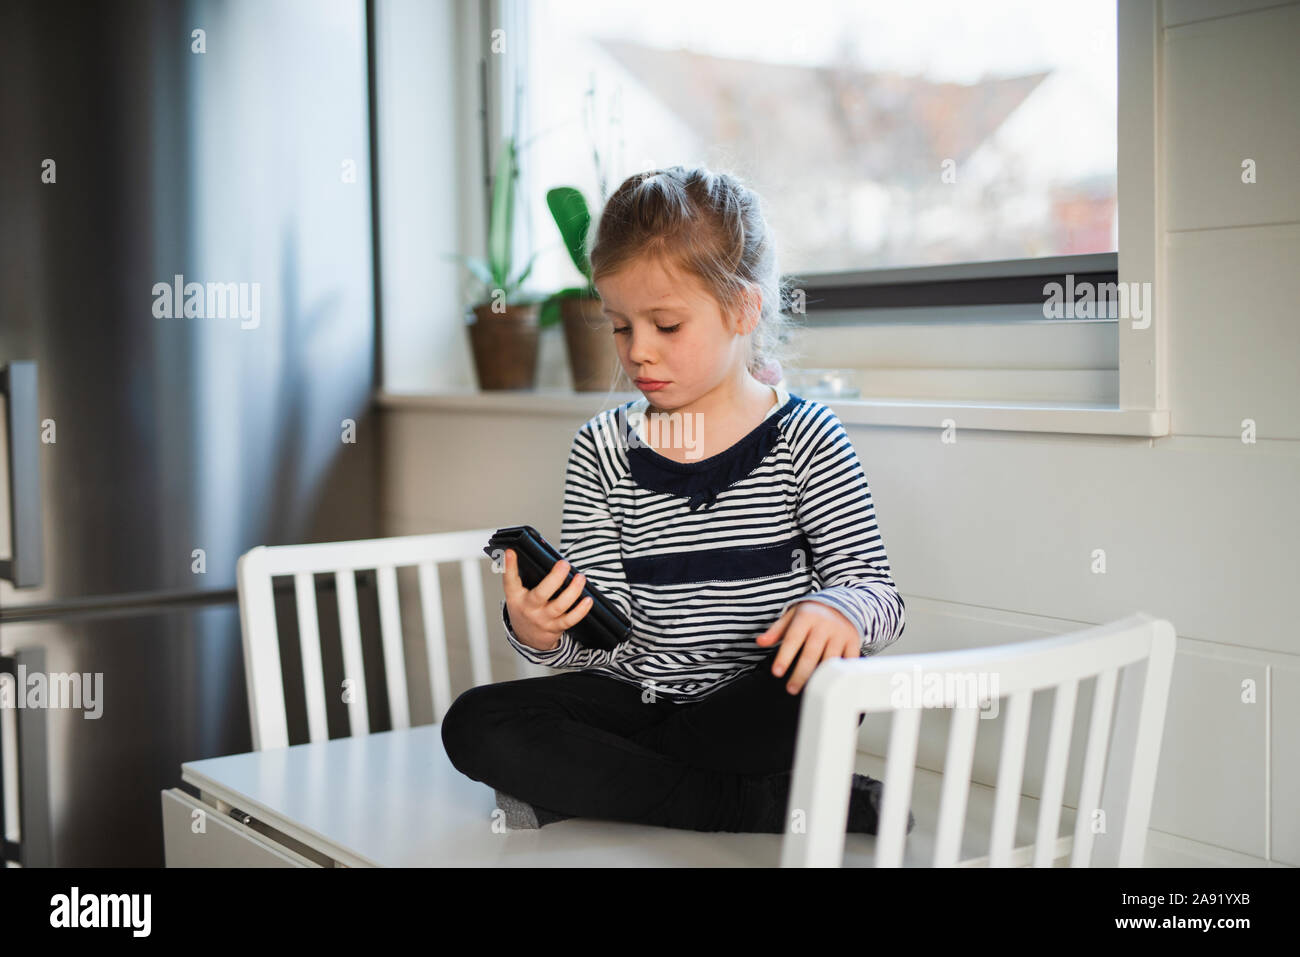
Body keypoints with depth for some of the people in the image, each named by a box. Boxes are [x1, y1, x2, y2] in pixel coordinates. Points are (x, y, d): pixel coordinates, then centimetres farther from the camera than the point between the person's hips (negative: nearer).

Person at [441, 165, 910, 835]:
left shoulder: (805, 440, -4)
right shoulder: (601, 452, 3)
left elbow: (877, 593, -7)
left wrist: (835, 610, -31)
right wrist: (539, 632, -21)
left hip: (758, 705, -3)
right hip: (637, 698, 4)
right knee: (474, 724, -18)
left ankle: (591, 784, -17)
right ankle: (757, 803, -20)